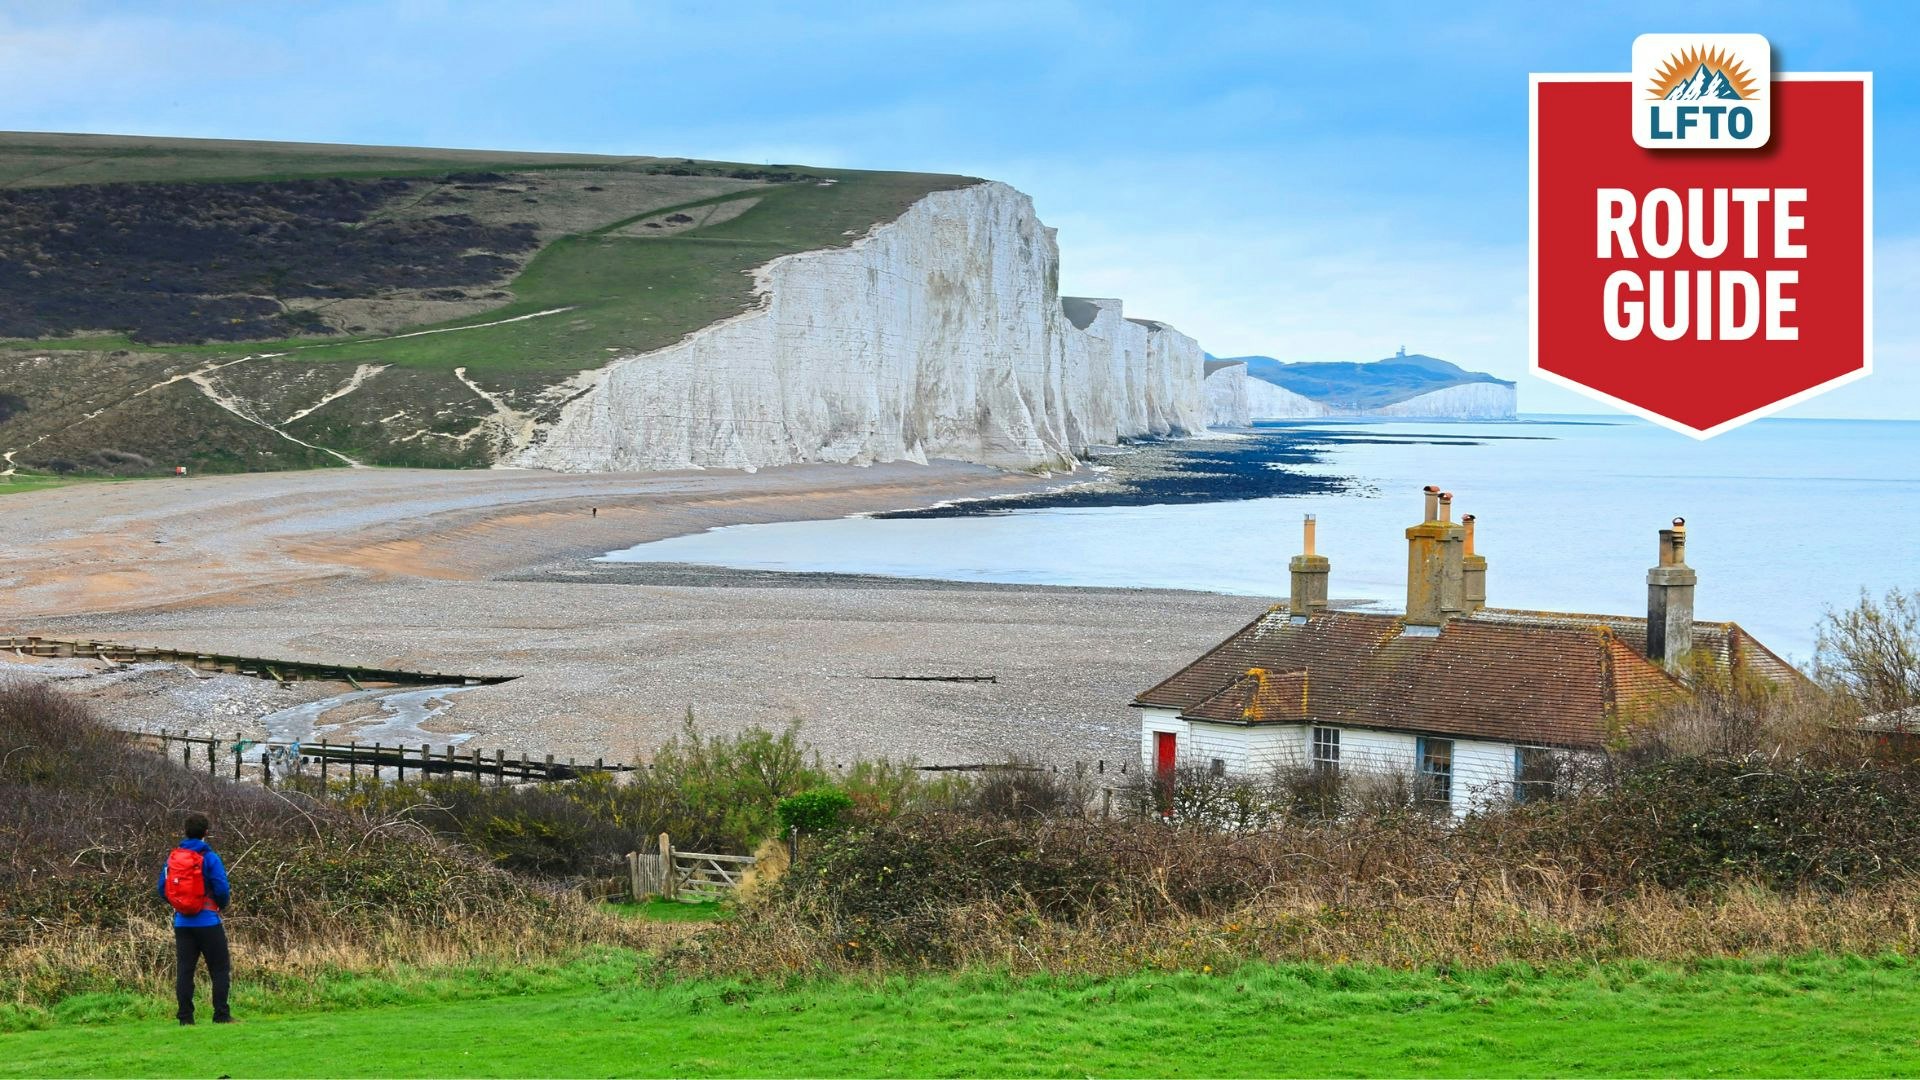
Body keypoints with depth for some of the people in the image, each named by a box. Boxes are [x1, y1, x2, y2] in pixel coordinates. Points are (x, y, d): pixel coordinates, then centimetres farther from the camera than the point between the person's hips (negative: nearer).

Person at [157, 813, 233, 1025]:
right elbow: (222, 890, -11)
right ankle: (221, 1015, -2)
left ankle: (185, 1017, 3)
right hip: (208, 922, -4)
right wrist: (222, 904, 10)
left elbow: (163, 890, 6)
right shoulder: (209, 858, -9)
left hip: (182, 923, 4)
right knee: (220, 968, 3)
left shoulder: (172, 858, 5)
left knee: (184, 970, 6)